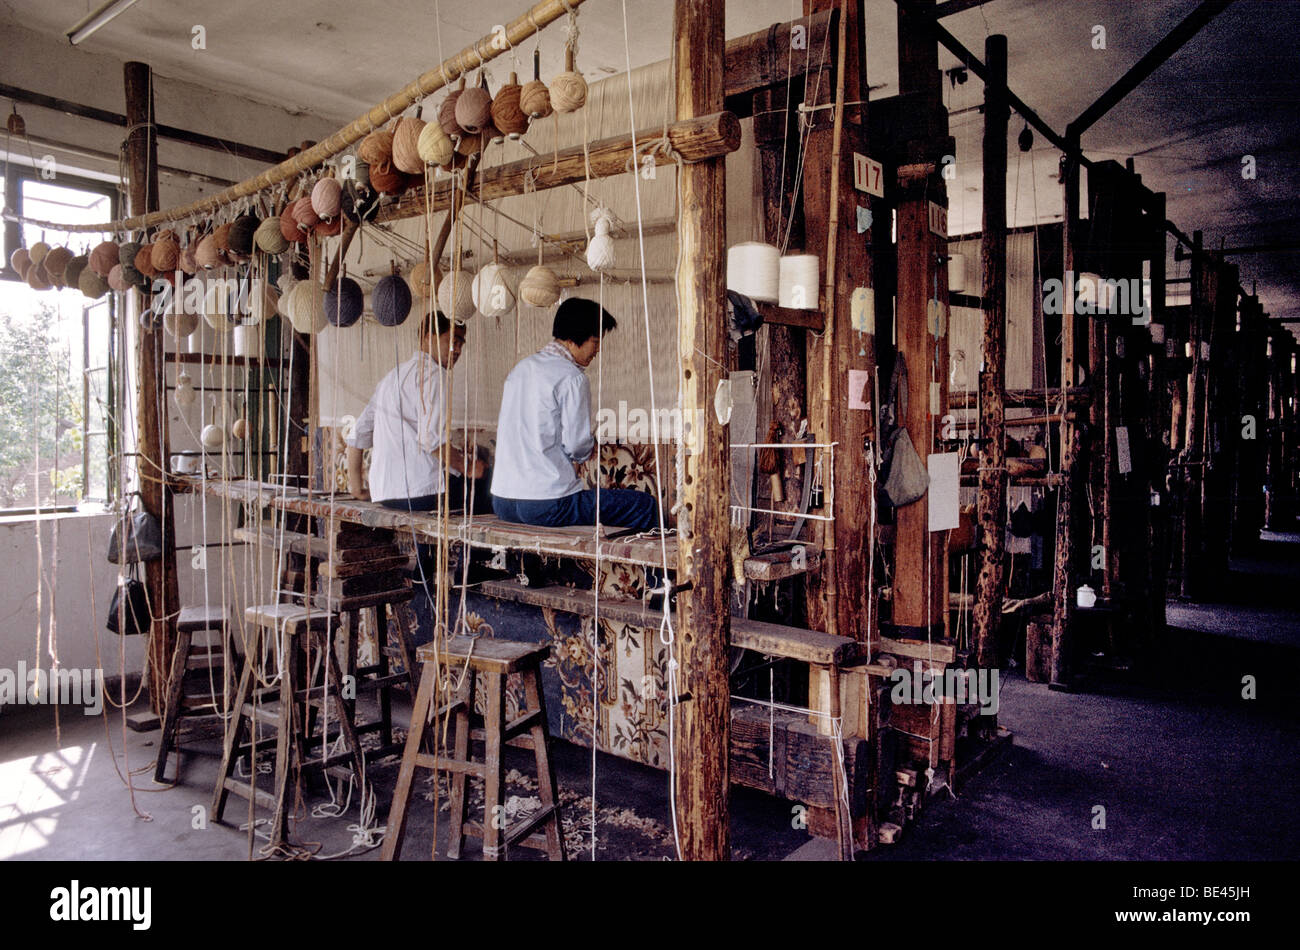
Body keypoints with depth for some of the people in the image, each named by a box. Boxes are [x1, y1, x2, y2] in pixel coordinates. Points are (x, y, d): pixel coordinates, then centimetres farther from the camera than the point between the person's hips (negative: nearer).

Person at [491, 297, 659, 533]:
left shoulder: (520, 369, 13)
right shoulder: (572, 377, -11)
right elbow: (577, 443, -14)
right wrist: (591, 448, 10)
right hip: (546, 505, -9)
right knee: (646, 506, -3)